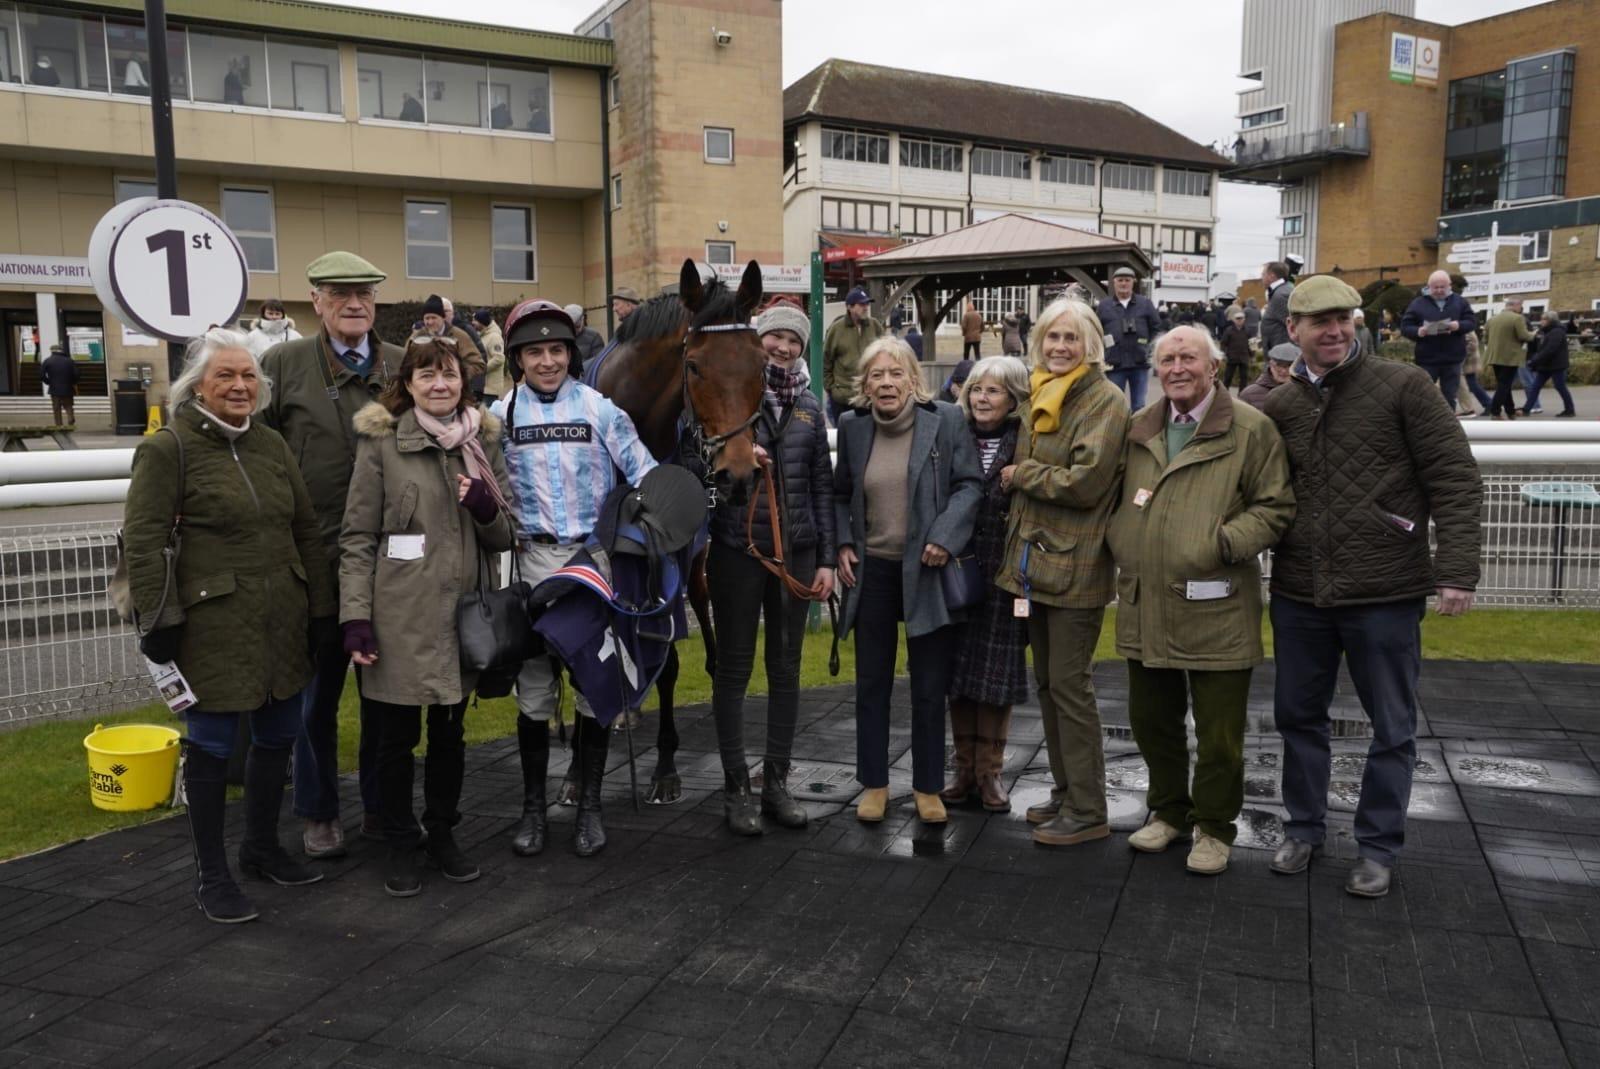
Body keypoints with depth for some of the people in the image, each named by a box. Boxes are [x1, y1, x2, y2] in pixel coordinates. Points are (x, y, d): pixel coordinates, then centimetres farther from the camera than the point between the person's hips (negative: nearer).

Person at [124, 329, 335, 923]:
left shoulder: (271, 444, 10)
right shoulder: (168, 449, -7)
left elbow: (306, 528, 12)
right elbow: (142, 540, -9)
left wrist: (321, 605, 10)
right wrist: (159, 620, -13)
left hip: (282, 621, 6)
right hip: (215, 624, -6)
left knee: (278, 735, 14)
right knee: (211, 745, 6)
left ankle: (262, 848, 34)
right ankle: (211, 876, 21)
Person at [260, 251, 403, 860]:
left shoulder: (404, 366, 6)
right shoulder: (283, 365, 0)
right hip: (316, 559, -2)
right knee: (317, 692, 11)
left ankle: (381, 807, 29)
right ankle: (319, 814, 28)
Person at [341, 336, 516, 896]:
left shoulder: (483, 441, 7)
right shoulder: (381, 442, -4)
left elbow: (506, 536, 10)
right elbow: (357, 537, -5)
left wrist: (486, 507, -12)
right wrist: (355, 617, -11)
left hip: (462, 613, 4)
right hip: (399, 616, -3)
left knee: (450, 732, 16)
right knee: (397, 735, 8)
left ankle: (443, 833, 33)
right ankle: (400, 845, 25)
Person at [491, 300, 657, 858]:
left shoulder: (598, 408, -2)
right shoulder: (501, 415, 4)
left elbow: (644, 471, -4)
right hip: (537, 558, 1)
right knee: (534, 687, 6)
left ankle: (589, 804, 21)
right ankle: (533, 805, 22)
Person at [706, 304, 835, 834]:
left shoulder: (809, 408, 10)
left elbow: (822, 486, 10)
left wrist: (826, 558, 5)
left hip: (795, 551, 4)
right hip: (737, 550, -3)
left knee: (786, 668, 9)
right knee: (734, 668, 3)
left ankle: (777, 780, 21)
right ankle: (736, 786, 14)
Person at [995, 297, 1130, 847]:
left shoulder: (1105, 400, -11)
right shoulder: (1040, 397, 13)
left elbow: (1085, 482, -20)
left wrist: (1021, 473, -8)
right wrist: (1017, 550, 12)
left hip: (1075, 565, -8)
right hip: (1035, 559, 8)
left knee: (1069, 686, -2)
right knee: (1047, 682, 15)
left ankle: (1087, 811, 10)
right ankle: (1065, 791, 29)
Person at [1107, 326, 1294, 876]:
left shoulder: (1250, 429, -4)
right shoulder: (1138, 430, 12)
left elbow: (1275, 508, -5)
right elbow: (1117, 497, 23)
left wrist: (1224, 542, -18)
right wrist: (1120, 546, 7)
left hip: (1217, 611, -5)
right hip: (1144, 607, 5)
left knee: (1219, 733, 6)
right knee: (1151, 720, 17)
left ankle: (1214, 828, 25)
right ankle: (1169, 811, 36)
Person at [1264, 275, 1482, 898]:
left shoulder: (1403, 386, -6)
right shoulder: (1279, 407, 4)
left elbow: (1456, 481, -8)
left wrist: (1457, 570, -13)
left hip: (1386, 595, -3)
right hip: (1300, 595, 4)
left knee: (1392, 729, 9)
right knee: (1299, 716, 15)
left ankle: (1379, 847, 25)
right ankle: (1304, 828, 33)